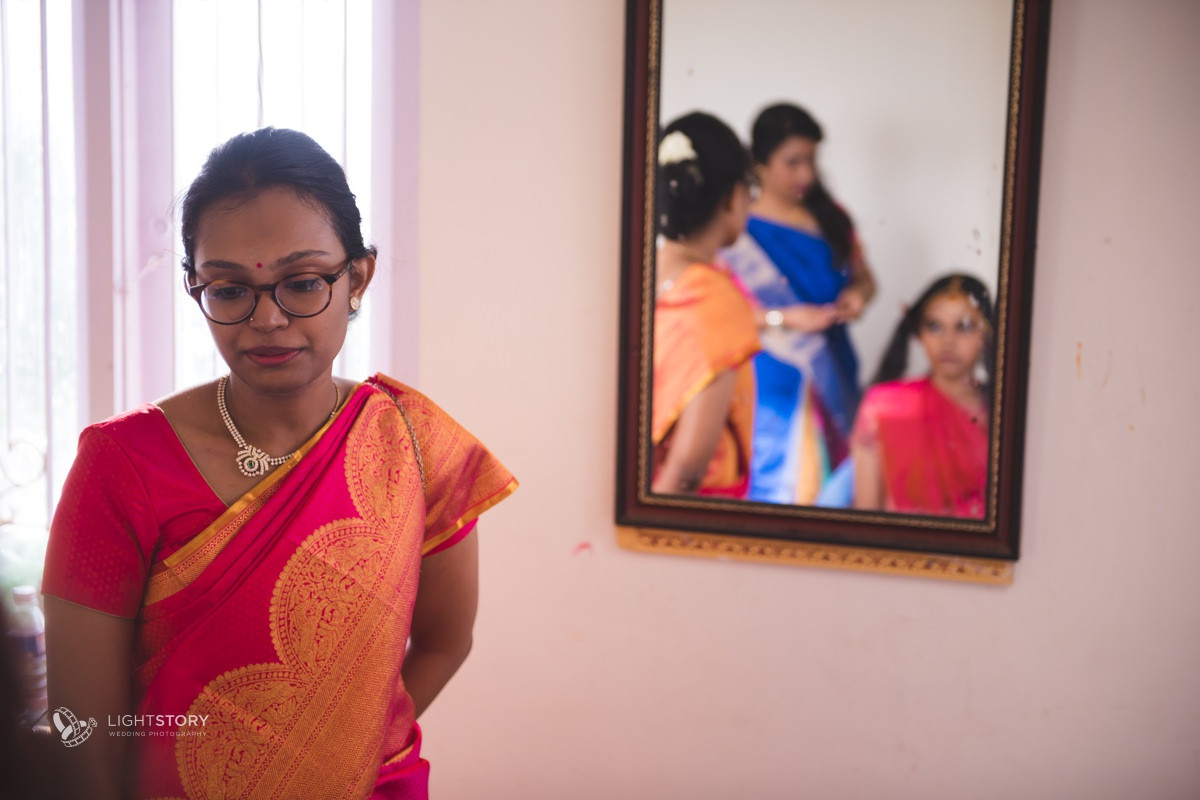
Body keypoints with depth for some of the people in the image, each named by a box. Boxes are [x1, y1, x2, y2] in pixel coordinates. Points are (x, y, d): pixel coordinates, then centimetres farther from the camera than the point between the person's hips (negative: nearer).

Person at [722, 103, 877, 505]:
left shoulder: (830, 217, 8)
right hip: (774, 377, -5)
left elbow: (863, 276, 17)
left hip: (833, 368, 5)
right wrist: (785, 318, -21)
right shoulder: (741, 232, -10)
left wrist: (857, 294, -6)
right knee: (783, 482, -5)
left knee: (836, 478, 7)